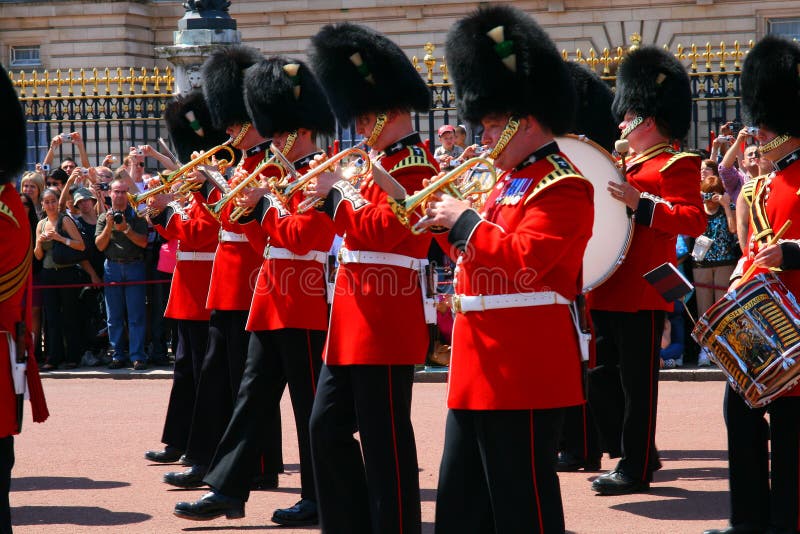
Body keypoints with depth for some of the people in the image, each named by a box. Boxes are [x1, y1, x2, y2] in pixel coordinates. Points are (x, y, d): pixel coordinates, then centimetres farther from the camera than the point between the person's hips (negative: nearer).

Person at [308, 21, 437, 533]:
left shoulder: (416, 167, -13)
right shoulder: (388, 162, 17)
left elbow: (378, 231, -23)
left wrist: (335, 193, -11)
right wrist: (334, 192, 6)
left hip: (384, 322, -10)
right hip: (355, 319, 10)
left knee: (385, 441, -4)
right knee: (328, 426, 13)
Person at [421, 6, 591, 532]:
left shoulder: (563, 187, -13)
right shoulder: (511, 181, 17)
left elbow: (522, 260, -24)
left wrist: (465, 220, -14)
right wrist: (453, 219, 7)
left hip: (523, 366, -10)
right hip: (480, 368, 10)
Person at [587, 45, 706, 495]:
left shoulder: (676, 167, -6)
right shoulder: (626, 167, 19)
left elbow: (694, 220, -18)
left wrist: (641, 204, -27)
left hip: (643, 295, -9)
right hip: (610, 293, 9)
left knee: (637, 382, -3)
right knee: (602, 378, 11)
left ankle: (636, 469, 5)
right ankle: (639, 454, 24)